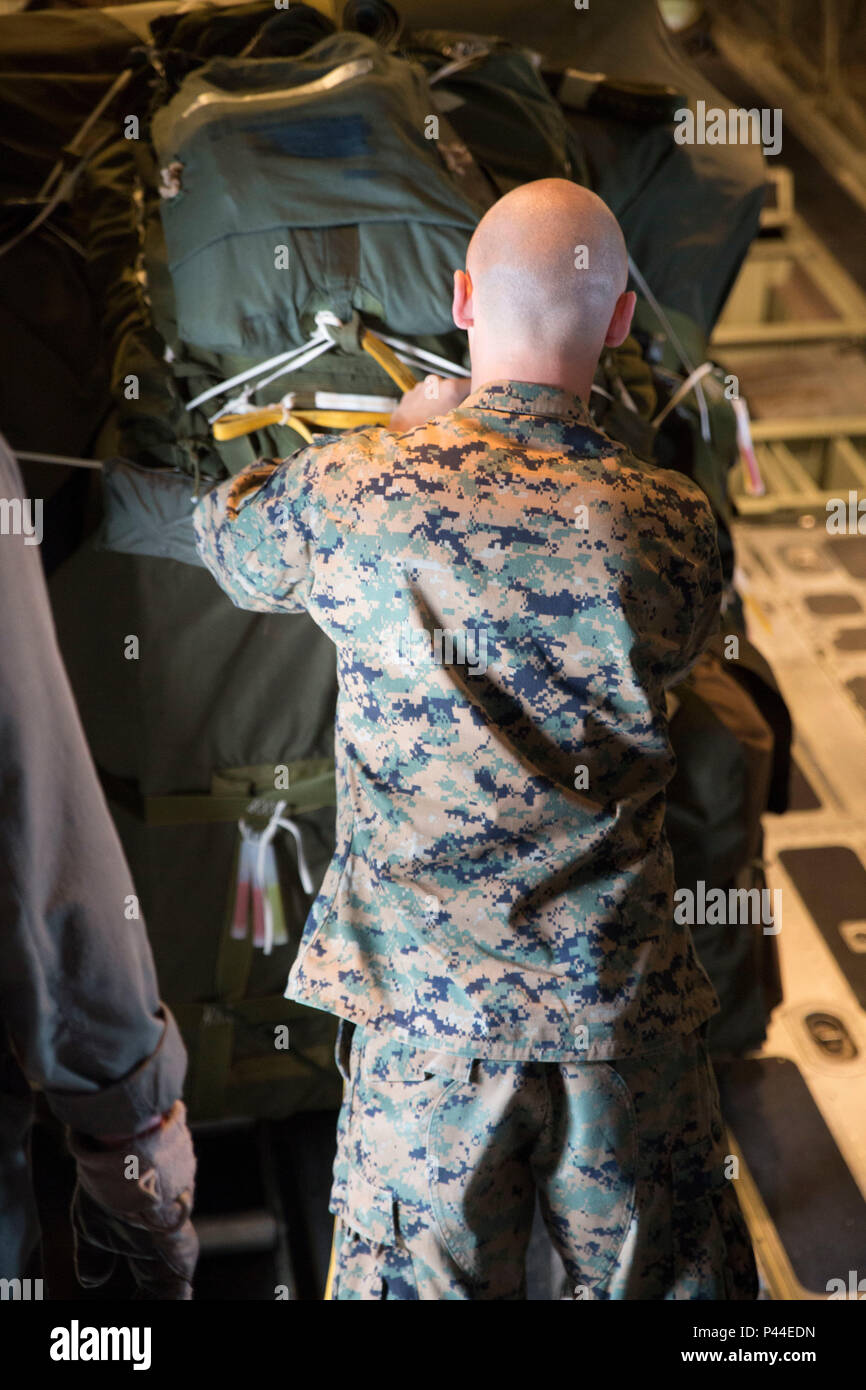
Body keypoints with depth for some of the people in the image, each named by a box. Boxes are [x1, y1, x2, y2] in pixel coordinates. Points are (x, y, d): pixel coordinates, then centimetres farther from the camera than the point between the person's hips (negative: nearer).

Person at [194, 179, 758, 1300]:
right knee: (662, 1273, 15)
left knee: (424, 1278, 13)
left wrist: (406, 430, 23)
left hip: (426, 1002, 0)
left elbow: (230, 540, 14)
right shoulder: (676, 524, -7)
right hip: (626, 999, 1)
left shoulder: (355, 488, -8)